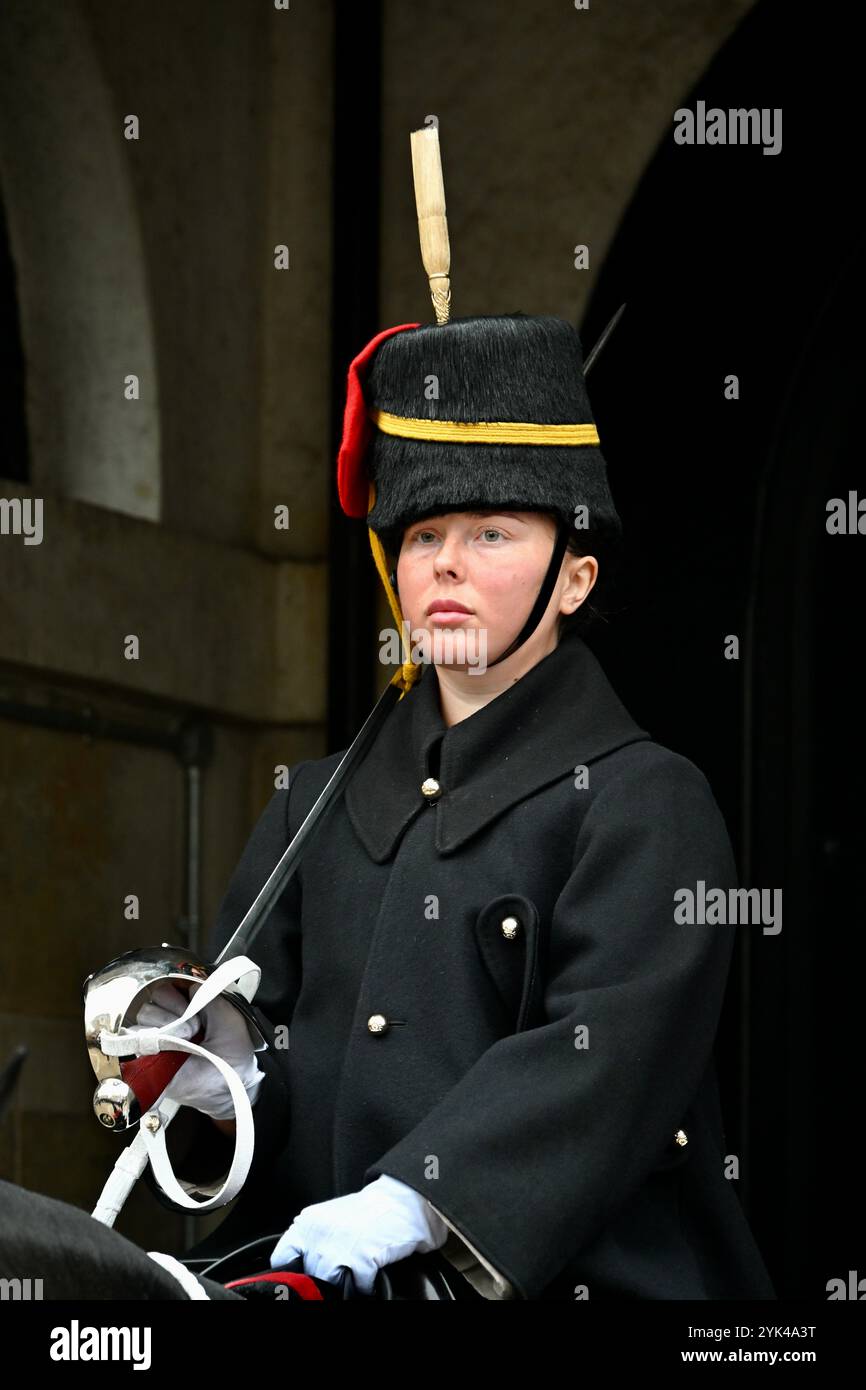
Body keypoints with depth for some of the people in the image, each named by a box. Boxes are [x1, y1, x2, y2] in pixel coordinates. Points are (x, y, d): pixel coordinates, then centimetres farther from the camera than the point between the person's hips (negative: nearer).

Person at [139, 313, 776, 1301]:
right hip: (315, 1272, 4)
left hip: (573, 1277, -4)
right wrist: (232, 1085, -8)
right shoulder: (316, 803, 18)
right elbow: (257, 1010, 16)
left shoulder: (642, 802, 1)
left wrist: (414, 1201, -24)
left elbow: (611, 1046, -12)